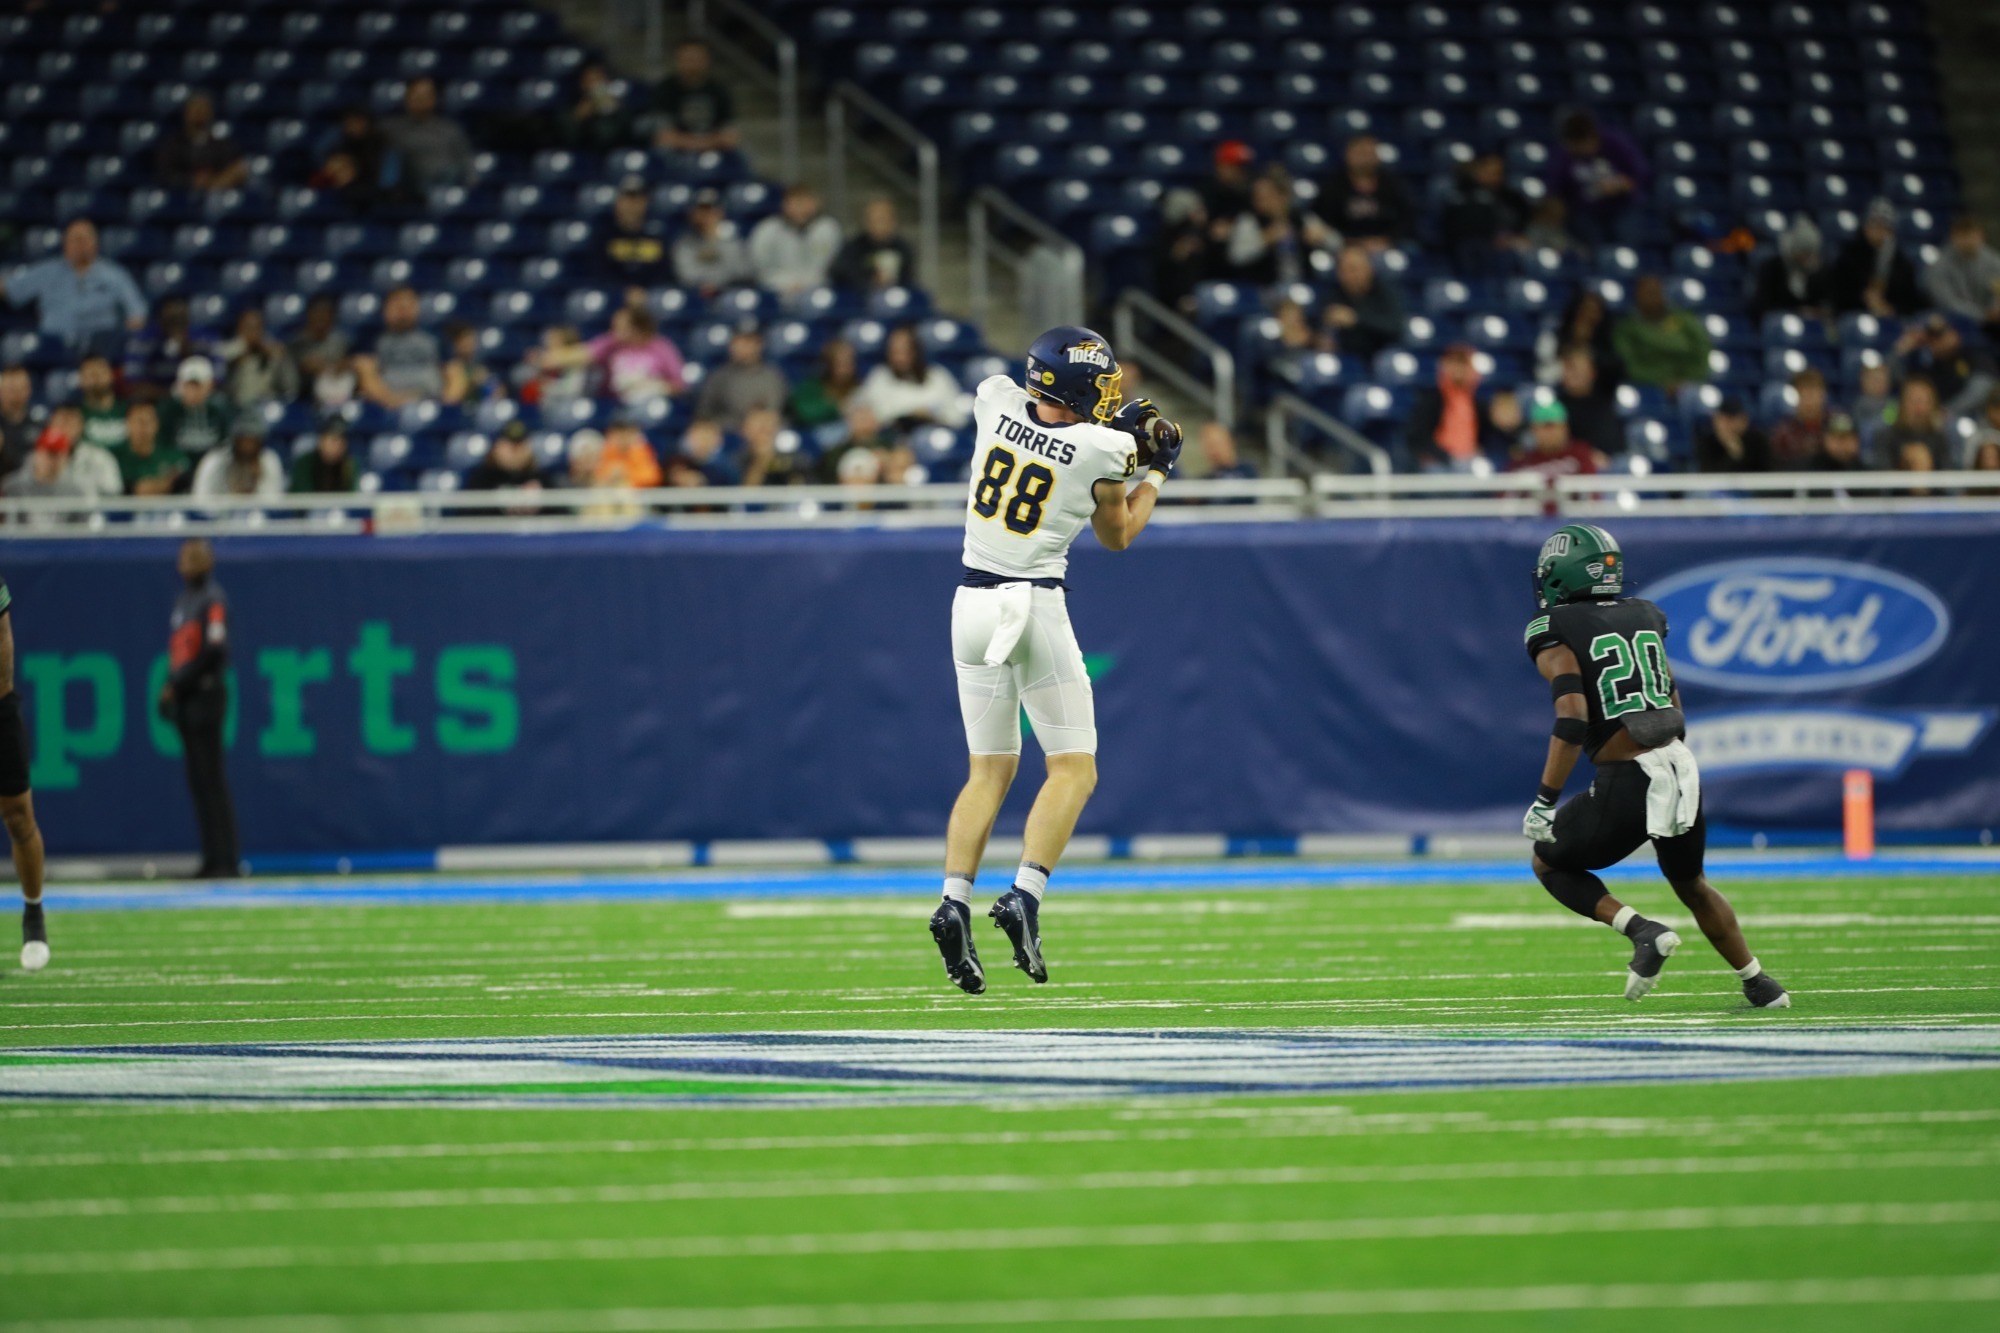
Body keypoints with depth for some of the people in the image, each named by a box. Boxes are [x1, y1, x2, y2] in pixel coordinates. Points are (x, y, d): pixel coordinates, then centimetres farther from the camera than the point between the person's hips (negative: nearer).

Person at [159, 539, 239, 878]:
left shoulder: (212, 599, -8)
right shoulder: (183, 599, 18)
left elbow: (213, 651, -16)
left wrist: (176, 683, -13)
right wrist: (170, 688, 9)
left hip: (205, 694, -9)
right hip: (184, 698, 9)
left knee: (212, 778, -10)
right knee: (197, 778, 8)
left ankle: (227, 860, -10)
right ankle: (212, 857, 11)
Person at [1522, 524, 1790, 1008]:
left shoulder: (1555, 635, -6)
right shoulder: (1644, 617, 14)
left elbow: (1572, 721, -19)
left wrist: (1545, 801, -17)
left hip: (1626, 785, -6)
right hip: (1682, 767, 6)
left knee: (1549, 861, 18)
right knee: (1690, 884, 30)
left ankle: (1643, 931, -2)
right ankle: (1758, 984, 31)